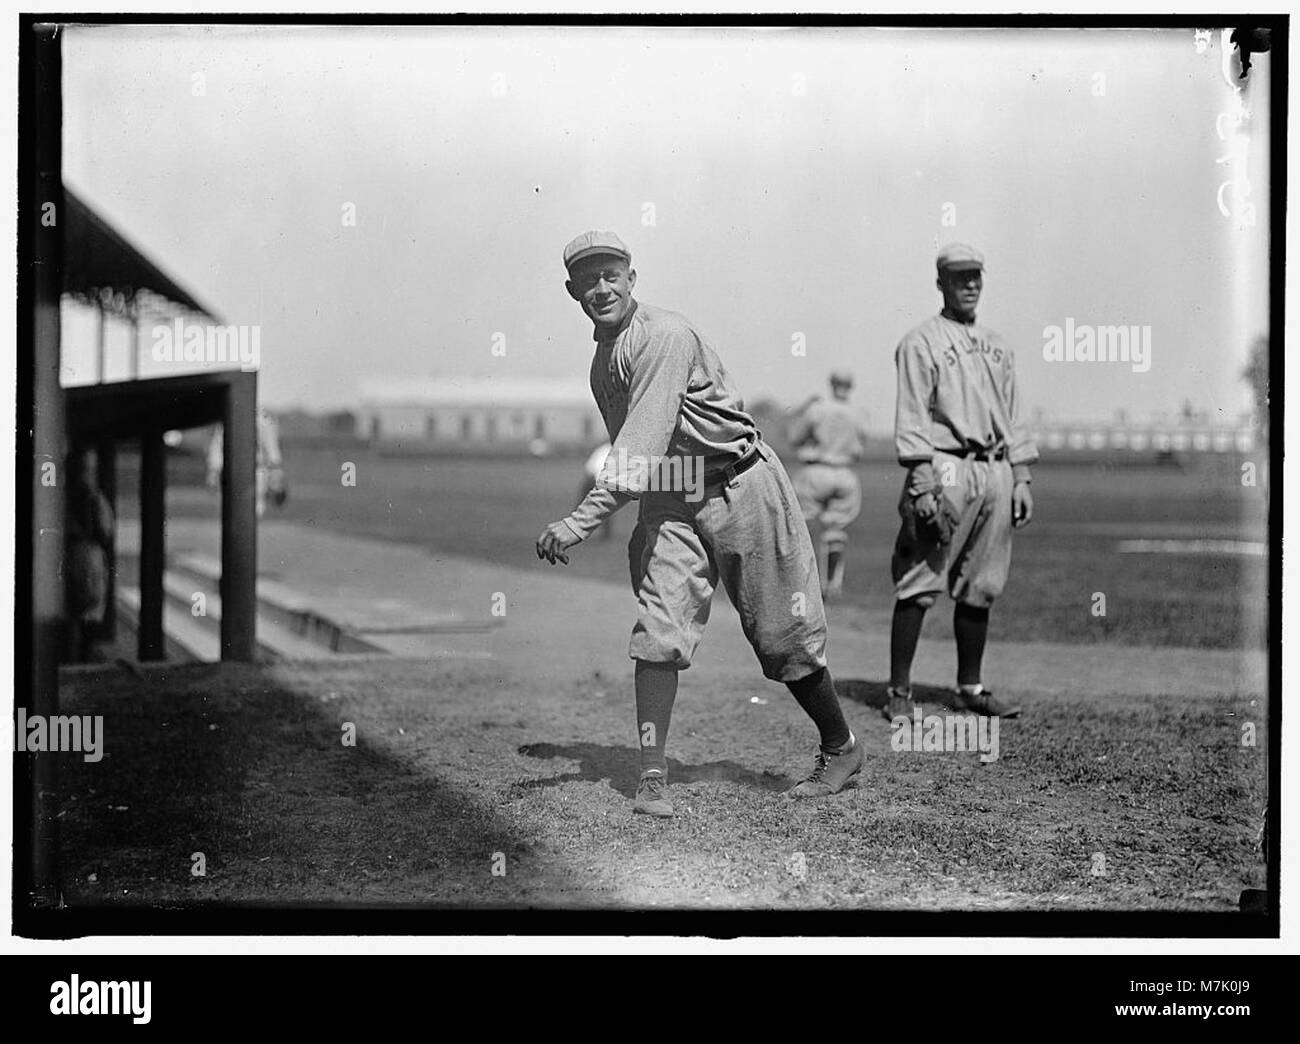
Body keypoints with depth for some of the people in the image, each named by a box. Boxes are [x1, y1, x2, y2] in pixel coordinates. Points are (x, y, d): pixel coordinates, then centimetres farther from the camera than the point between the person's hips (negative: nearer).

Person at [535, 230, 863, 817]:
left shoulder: (665, 337, -20)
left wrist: (581, 520, -38)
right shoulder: (602, 358, 9)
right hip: (668, 500, 7)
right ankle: (652, 779, -10)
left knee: (783, 637, 2)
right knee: (657, 630, -10)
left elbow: (643, 440, -31)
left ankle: (841, 751, 23)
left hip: (740, 486, -7)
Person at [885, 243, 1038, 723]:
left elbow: (1013, 417, 20)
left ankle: (970, 688, 17)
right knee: (918, 586, -8)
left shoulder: (996, 346, 20)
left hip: (995, 473, 6)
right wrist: (921, 484, -16)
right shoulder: (920, 342, 0)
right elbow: (912, 419, -8)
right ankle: (899, 693, -5)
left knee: (979, 588, 9)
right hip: (944, 470, -6)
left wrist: (1021, 478, 11)